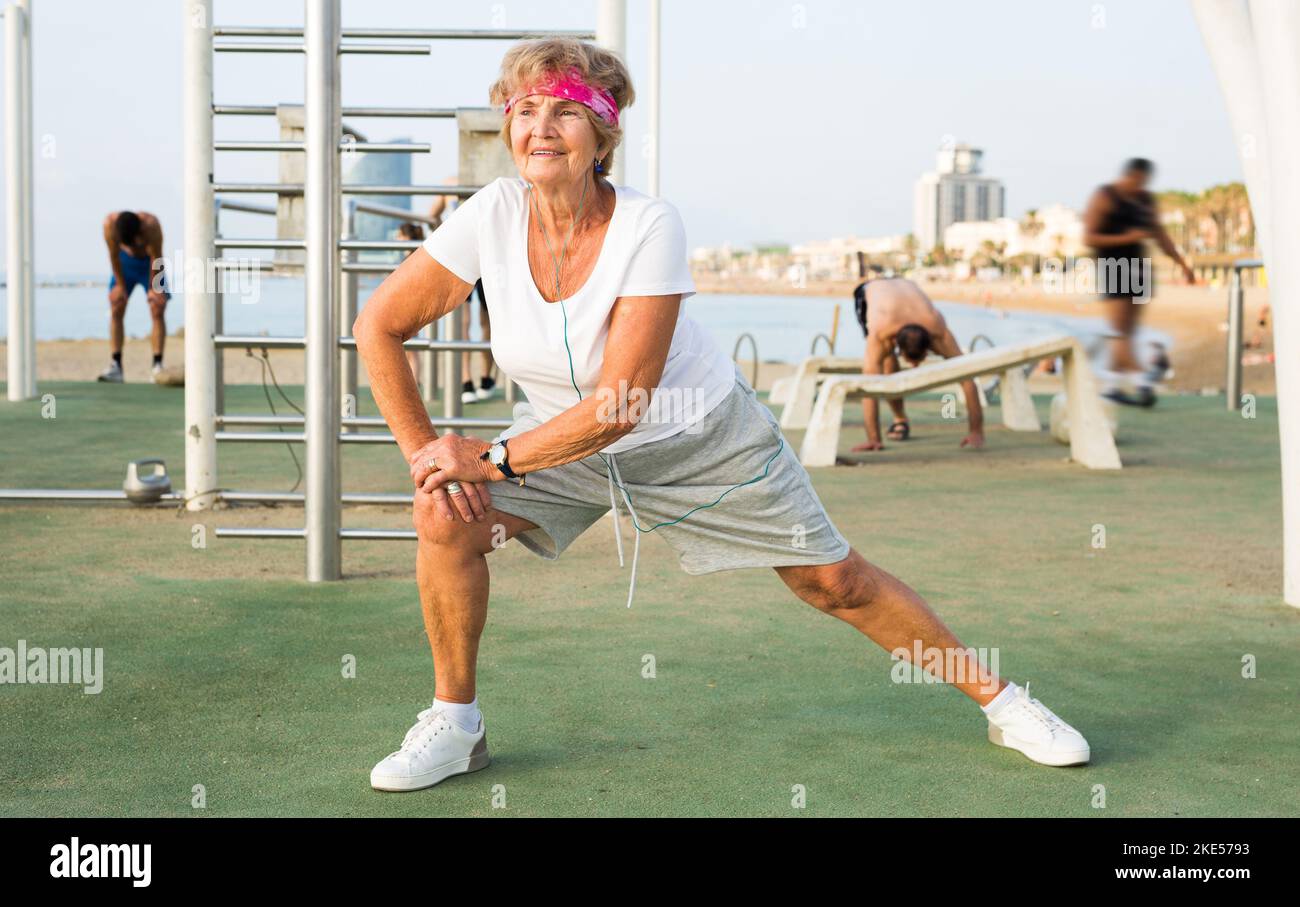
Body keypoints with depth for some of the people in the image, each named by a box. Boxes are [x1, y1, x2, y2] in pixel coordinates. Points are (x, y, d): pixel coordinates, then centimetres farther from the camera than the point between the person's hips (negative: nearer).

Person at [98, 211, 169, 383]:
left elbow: (156, 257, -25)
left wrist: (153, 288, -17)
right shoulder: (109, 223, -31)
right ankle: (115, 365, -7)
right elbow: (114, 256, -18)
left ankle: (157, 365, -11)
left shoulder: (151, 225, -37)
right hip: (125, 260, 2)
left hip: (150, 262, -2)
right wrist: (120, 285, -11)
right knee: (116, 310, -6)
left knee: (157, 311, -11)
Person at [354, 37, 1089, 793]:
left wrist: (492, 458, -28)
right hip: (562, 435, 3)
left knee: (836, 581, 3)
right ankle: (456, 724, 0)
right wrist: (424, 452, -18)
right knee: (446, 514, -21)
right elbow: (378, 328, -12)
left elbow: (617, 407, -30)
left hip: (704, 438, -3)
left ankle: (1000, 700, 24)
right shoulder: (494, 216, -20)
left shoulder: (650, 227, -29)